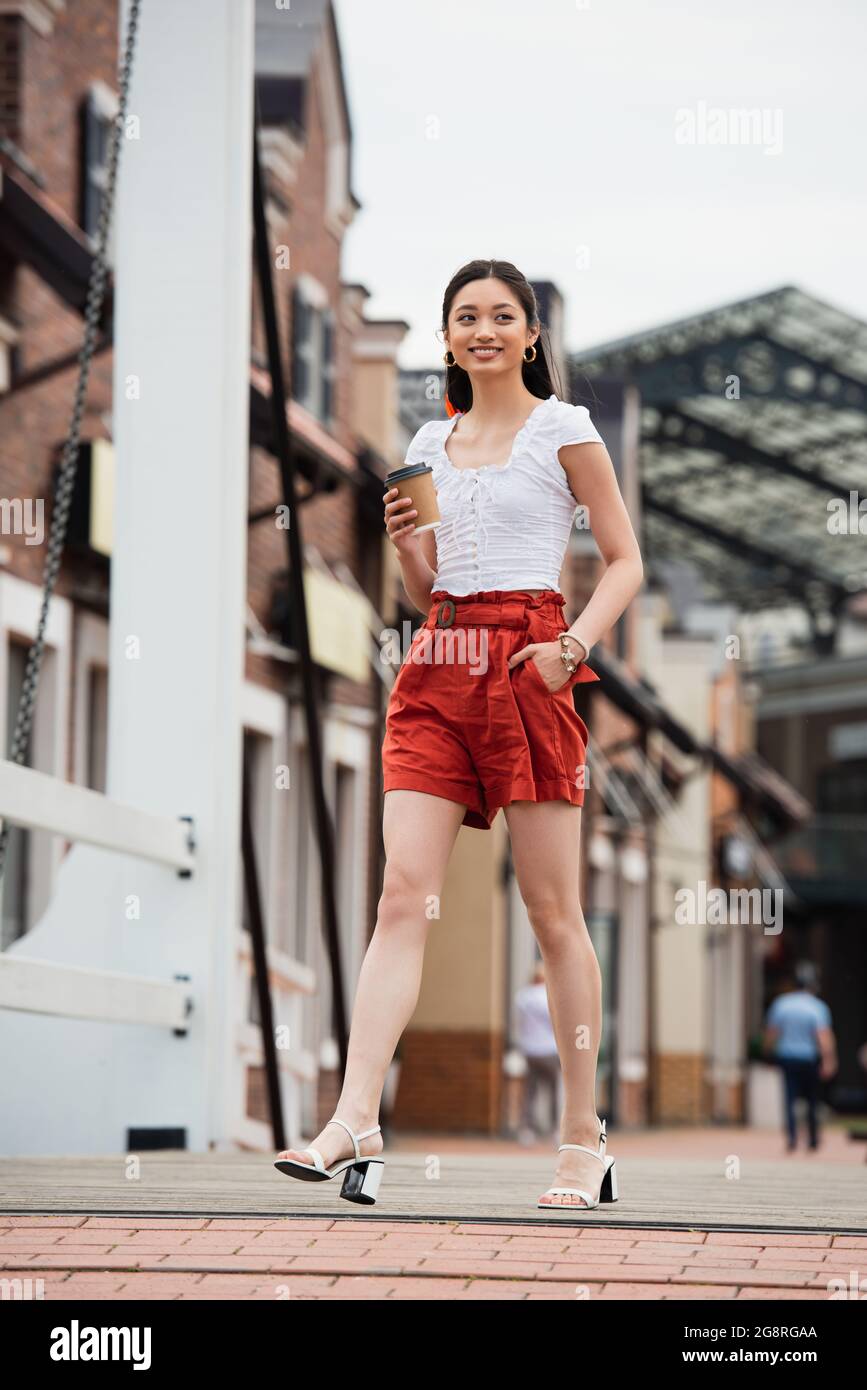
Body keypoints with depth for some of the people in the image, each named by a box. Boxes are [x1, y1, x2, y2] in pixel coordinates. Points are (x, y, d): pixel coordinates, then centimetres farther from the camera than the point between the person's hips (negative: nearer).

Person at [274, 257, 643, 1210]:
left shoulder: (562, 430, 4)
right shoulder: (431, 444, 18)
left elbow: (624, 561, 3)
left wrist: (575, 644, -13)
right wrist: (404, 542, 0)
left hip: (525, 663, -4)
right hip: (439, 666, 4)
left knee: (552, 909, -1)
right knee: (404, 892, -9)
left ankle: (584, 1140, 7)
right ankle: (355, 1122, -18)